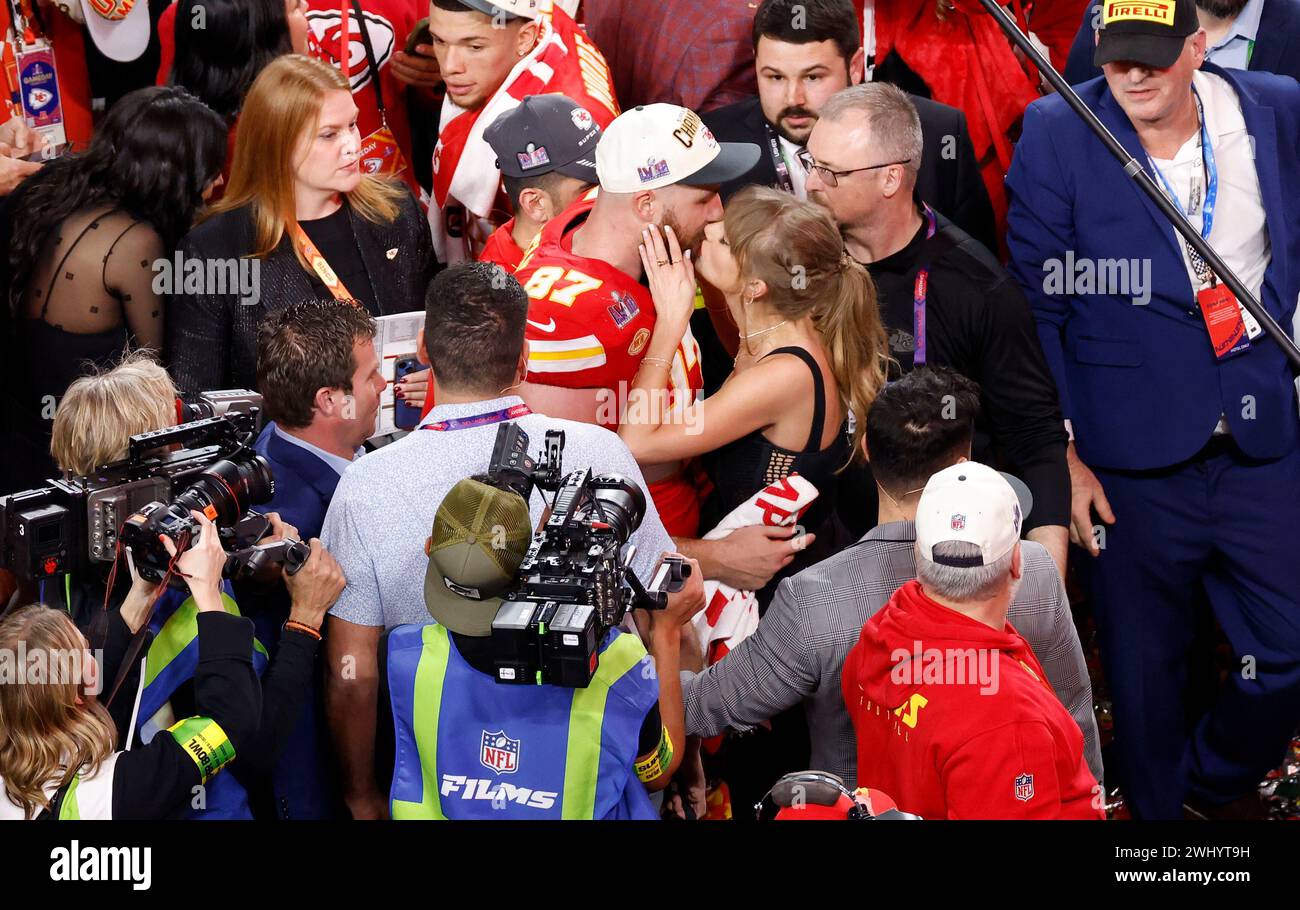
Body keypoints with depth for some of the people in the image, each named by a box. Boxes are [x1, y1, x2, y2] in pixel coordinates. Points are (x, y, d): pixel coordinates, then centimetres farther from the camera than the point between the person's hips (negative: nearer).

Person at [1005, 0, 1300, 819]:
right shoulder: (1057, 136, -7)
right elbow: (1035, 308, -3)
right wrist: (1059, 455, -5)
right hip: (1133, 459, -2)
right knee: (1147, 666, 9)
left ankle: (1218, 777, 34)